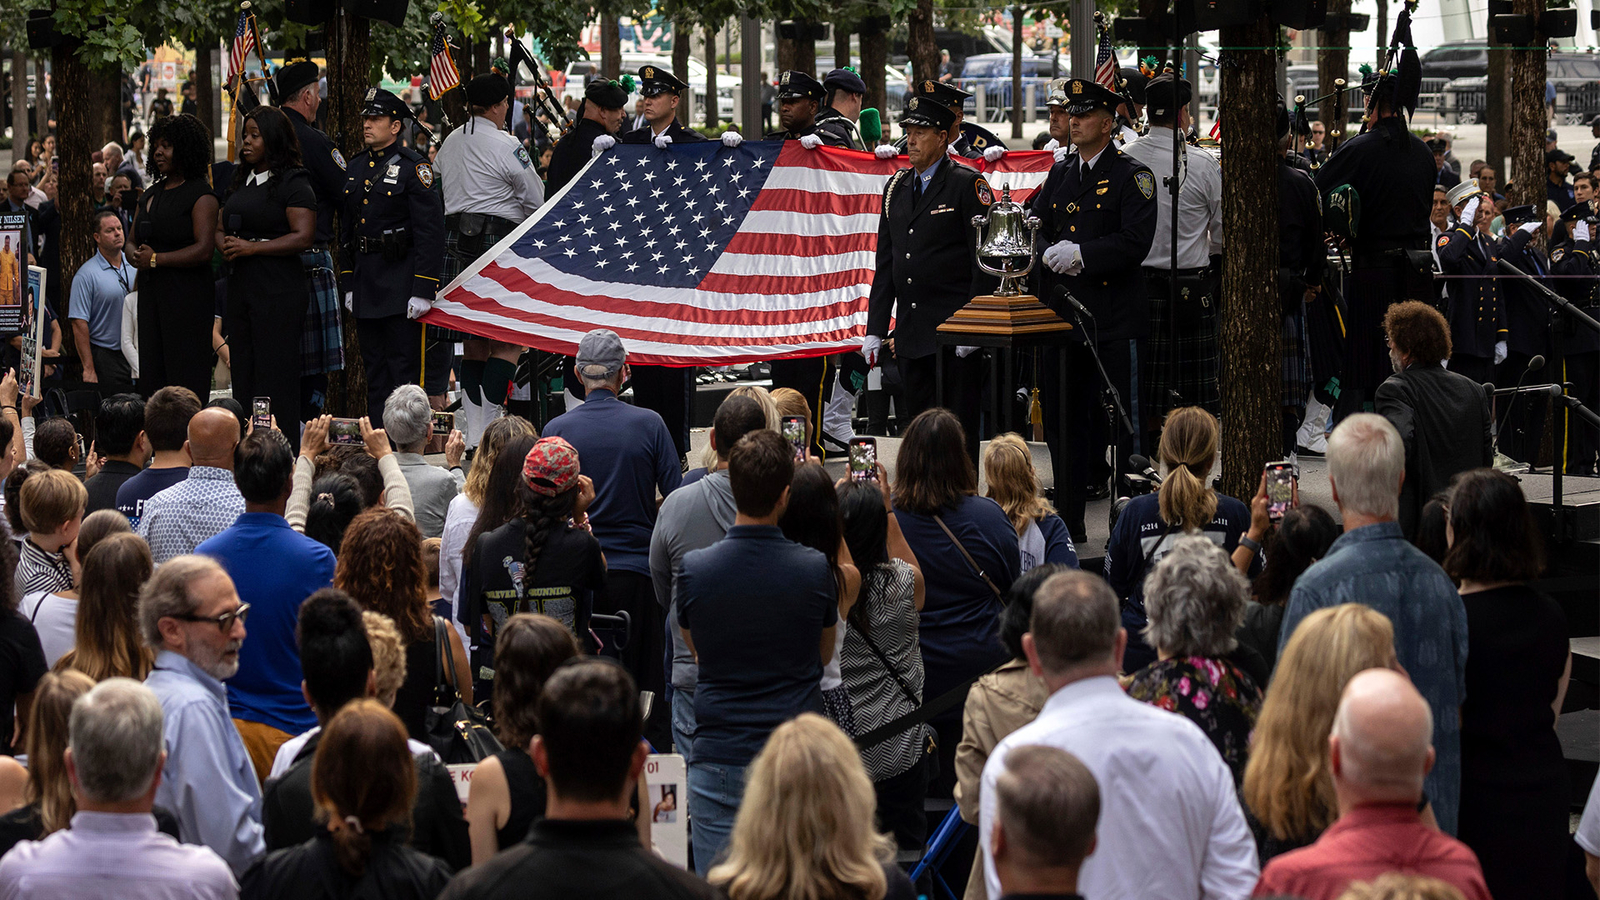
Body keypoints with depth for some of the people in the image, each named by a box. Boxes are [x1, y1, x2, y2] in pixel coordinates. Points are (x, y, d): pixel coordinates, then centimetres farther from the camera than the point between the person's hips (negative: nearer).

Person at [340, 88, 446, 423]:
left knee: (403, 370, -4)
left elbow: (430, 232, -12)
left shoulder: (413, 167, -8)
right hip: (366, 283, 7)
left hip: (401, 284, -7)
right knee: (374, 369, 11)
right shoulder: (356, 167, 13)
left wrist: (423, 291, -17)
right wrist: (349, 284, 15)